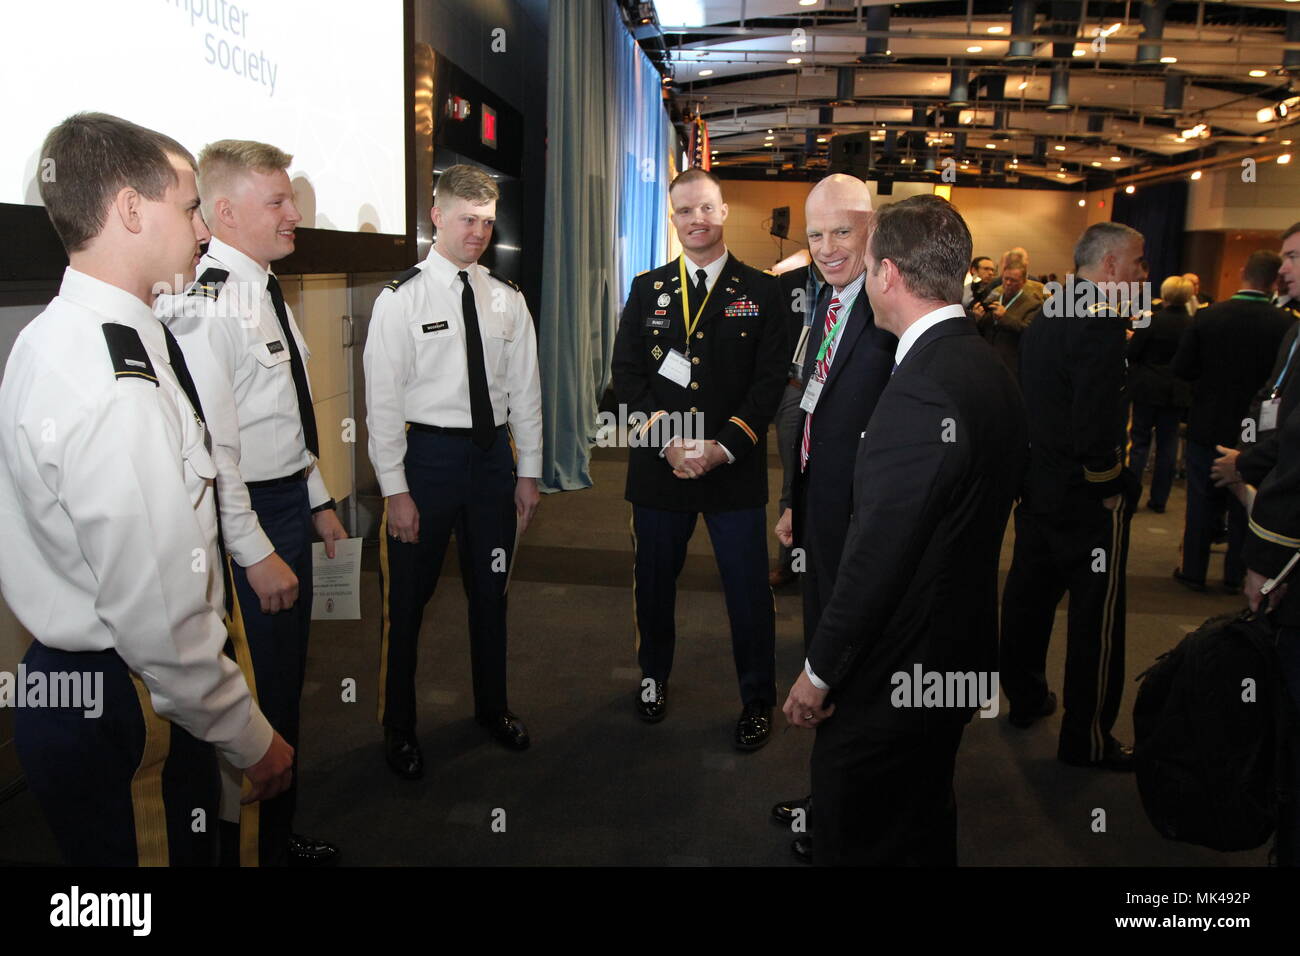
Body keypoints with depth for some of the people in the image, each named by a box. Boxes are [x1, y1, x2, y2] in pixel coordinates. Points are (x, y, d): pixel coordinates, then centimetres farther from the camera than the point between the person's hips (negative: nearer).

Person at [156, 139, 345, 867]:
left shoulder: (268, 294, 11)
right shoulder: (206, 305, -20)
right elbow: (210, 449, -23)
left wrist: (319, 503, 18)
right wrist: (256, 553, -22)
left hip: (289, 503, 10)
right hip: (245, 515, -10)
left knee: (287, 685, 20)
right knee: (253, 693, 4)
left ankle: (281, 838, 39)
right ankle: (249, 847, 26)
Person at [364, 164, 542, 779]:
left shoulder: (506, 300, 6)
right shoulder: (402, 299, -7)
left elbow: (526, 391, 8)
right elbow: (382, 401, -9)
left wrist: (528, 472, 6)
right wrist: (395, 489, -13)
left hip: (493, 453, 4)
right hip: (428, 454, -4)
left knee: (491, 591, 17)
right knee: (407, 599, 6)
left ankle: (493, 707, 37)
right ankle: (398, 728, 26)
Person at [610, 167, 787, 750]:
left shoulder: (761, 292, 2)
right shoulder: (647, 289, 8)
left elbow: (771, 379, -3)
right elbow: (626, 375, 2)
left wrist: (724, 445, -14)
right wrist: (667, 438, -11)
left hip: (735, 467, -2)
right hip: (658, 465, 2)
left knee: (749, 591, 3)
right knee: (654, 581, 14)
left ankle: (757, 700, 24)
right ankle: (653, 676, 38)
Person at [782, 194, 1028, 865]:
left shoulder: (919, 392, -27)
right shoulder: (990, 370, 3)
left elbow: (878, 557, -25)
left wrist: (820, 672, -14)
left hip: (897, 678, -9)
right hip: (960, 658, 9)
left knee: (857, 841, 10)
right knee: (926, 821, 27)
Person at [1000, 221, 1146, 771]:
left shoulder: (1046, 317, 9)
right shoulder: (1100, 323, -19)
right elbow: (1095, 422, -26)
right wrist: (1109, 487, -14)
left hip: (1038, 486, 9)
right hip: (1086, 497, -9)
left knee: (1028, 596, 19)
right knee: (1096, 617, 3)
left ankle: (1025, 698, 37)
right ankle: (1087, 739, 15)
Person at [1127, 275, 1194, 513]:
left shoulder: (1153, 320, -15)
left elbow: (1131, 353, -11)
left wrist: (1131, 338, 8)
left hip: (1148, 389, -3)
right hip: (1177, 393, 3)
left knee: (1140, 440, 7)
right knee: (1167, 444, 10)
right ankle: (1159, 499, 16)